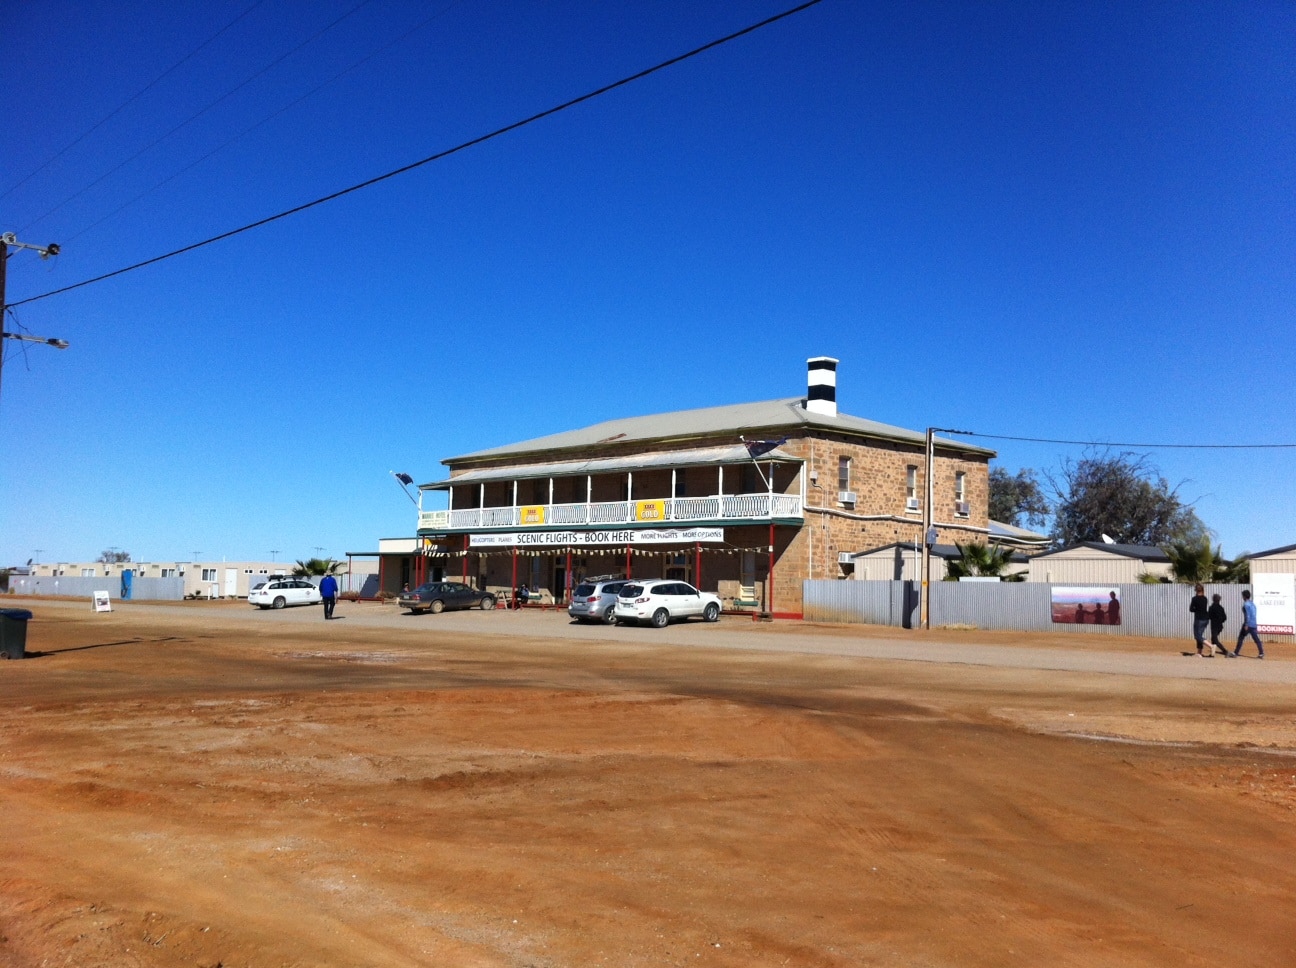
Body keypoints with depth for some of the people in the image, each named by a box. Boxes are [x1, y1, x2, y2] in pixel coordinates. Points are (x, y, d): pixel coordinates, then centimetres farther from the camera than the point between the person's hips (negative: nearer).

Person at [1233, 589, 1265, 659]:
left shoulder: (1246, 604, -10)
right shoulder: (1253, 603, 15)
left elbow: (1247, 615, -18)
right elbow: (1254, 614, 20)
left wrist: (1246, 625, -19)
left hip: (1248, 624, -8)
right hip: (1254, 625, 8)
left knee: (1240, 638, -1)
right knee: (1256, 639, 6)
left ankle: (1236, 653, 1)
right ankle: (1261, 653, 0)